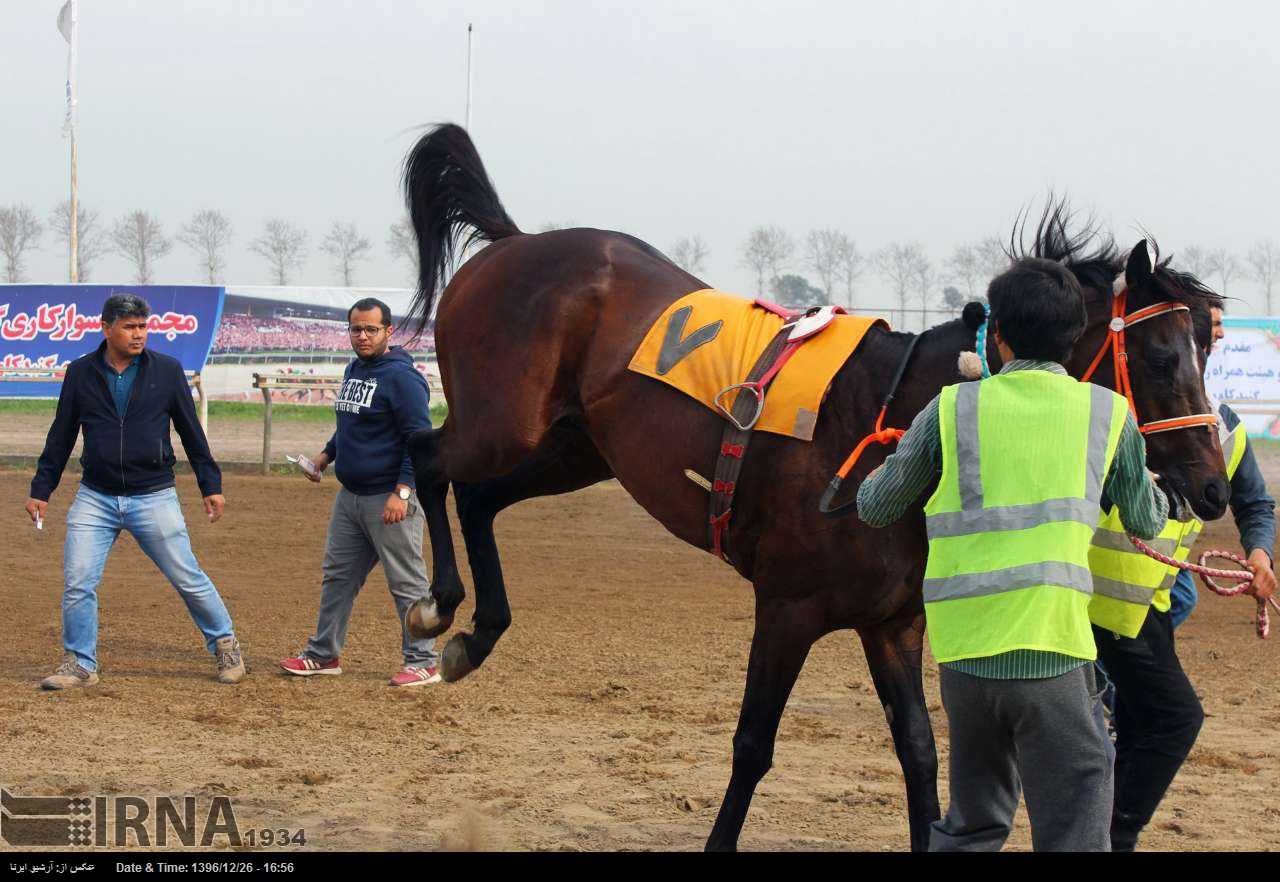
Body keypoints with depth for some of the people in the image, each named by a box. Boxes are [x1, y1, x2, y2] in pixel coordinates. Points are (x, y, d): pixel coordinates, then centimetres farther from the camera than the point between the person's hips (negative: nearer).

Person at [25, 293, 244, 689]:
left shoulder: (167, 370, -1)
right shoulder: (80, 372, 2)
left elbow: (191, 432, 5)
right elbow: (61, 435, 9)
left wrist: (210, 485, 4)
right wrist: (41, 489, 8)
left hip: (154, 498, -1)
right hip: (95, 499, 1)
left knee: (189, 579, 2)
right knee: (77, 582, -4)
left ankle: (225, 645, 21)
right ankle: (78, 665, 9)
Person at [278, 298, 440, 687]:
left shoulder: (401, 377, -15)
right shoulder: (353, 371, 14)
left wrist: (402, 492, -24)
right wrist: (328, 453, 14)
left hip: (389, 498, -9)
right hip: (350, 495, 9)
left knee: (407, 582, -3)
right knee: (338, 576, 14)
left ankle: (422, 663, 3)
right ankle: (324, 654, 24)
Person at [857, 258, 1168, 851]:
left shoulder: (950, 410, 4)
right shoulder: (1108, 414, 4)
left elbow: (875, 509, 15)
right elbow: (1147, 521, 19)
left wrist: (892, 464, 38)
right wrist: (1158, 494, 43)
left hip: (963, 649, 3)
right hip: (1050, 649, -3)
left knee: (972, 824, 21)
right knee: (1074, 830, 0)